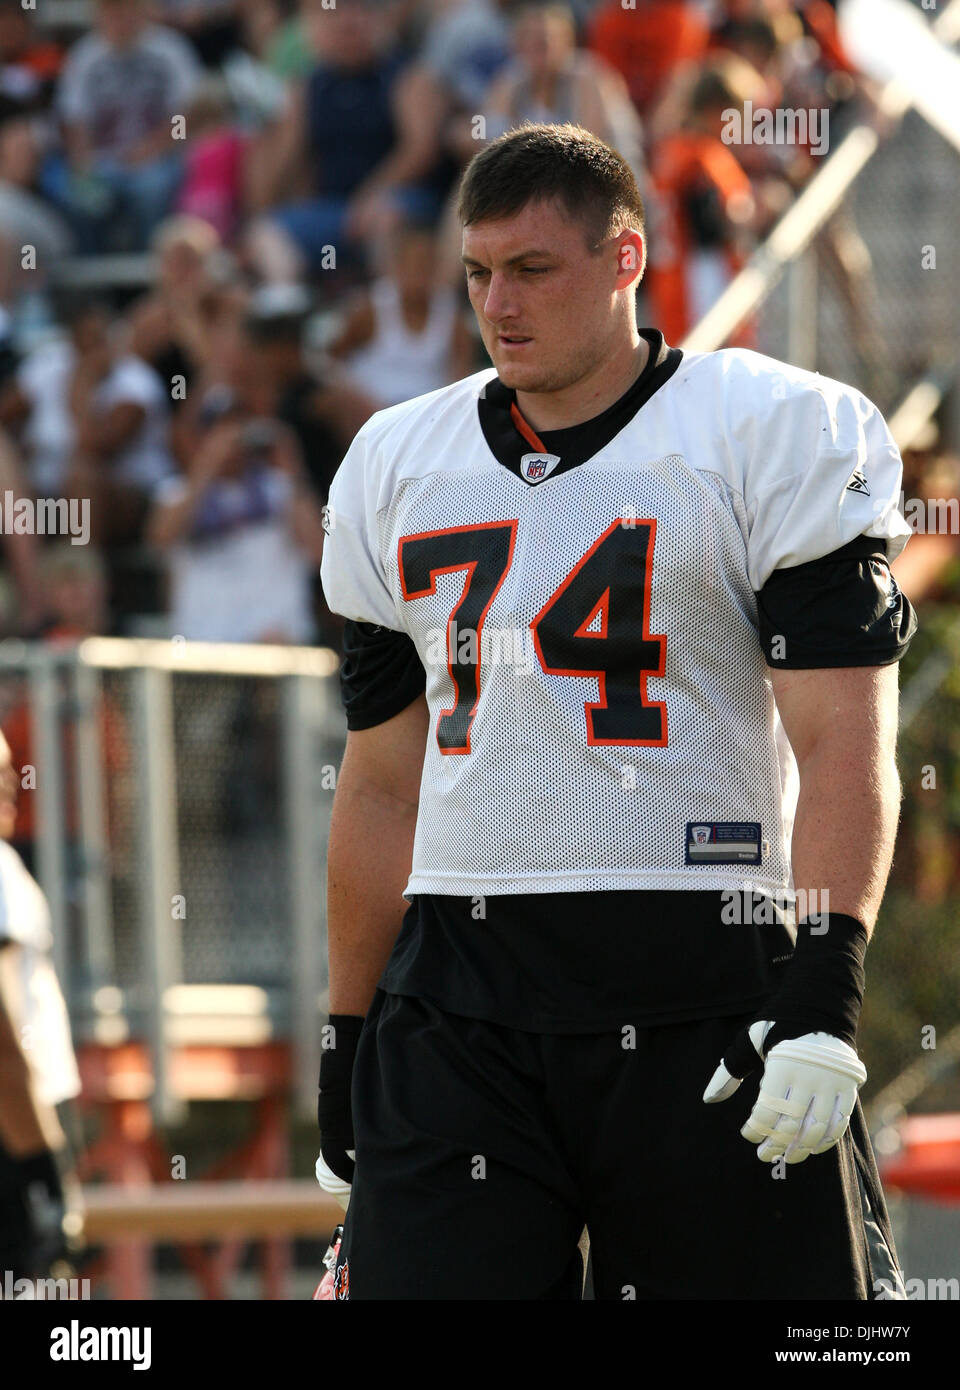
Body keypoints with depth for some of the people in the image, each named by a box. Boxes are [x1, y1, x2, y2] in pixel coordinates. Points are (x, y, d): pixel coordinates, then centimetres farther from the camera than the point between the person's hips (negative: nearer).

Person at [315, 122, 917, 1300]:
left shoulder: (776, 436, -1)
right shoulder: (398, 465, 15)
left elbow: (844, 747, -8)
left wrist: (824, 994, -19)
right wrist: (348, 1041, 17)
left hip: (703, 991, -4)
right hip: (457, 1003, 4)